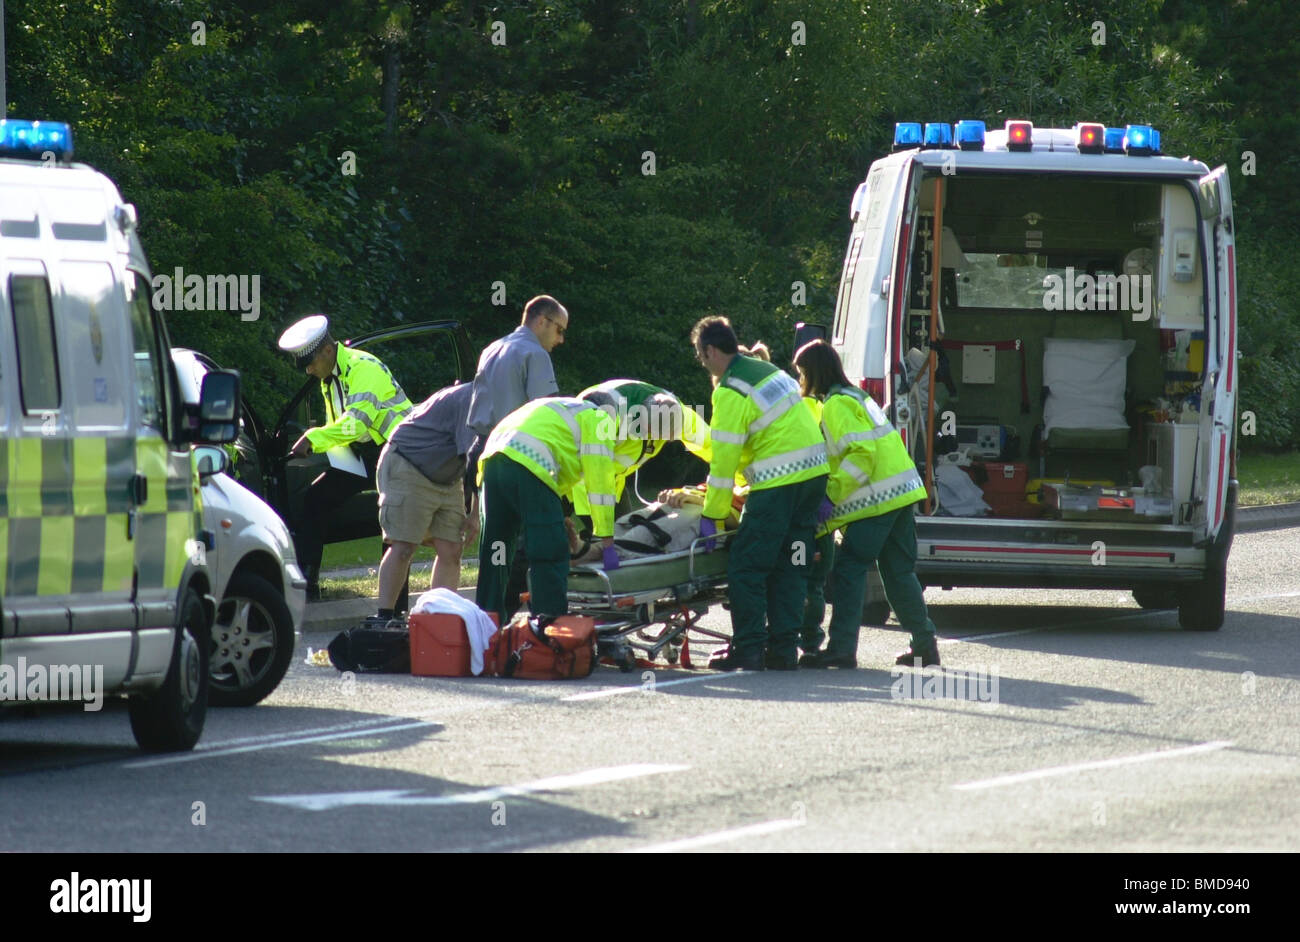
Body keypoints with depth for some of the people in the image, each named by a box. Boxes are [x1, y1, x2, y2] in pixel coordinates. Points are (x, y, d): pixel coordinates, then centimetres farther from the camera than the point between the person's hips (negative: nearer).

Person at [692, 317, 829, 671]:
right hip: (814, 472, 9)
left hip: (779, 482, -9)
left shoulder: (730, 391, -9)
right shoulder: (769, 370, 18)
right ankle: (784, 649, 10)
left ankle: (748, 650, -7)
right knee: (791, 567, 11)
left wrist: (712, 515, -3)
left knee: (746, 568, -3)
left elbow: (725, 457, -10)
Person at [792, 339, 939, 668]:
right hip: (903, 492, 9)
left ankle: (842, 648, -11)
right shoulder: (857, 396, 21)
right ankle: (924, 645, 14)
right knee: (899, 572, 13)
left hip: (876, 502, -9)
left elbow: (861, 453, -19)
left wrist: (832, 494, -18)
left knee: (848, 570, -7)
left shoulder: (836, 405, -9)